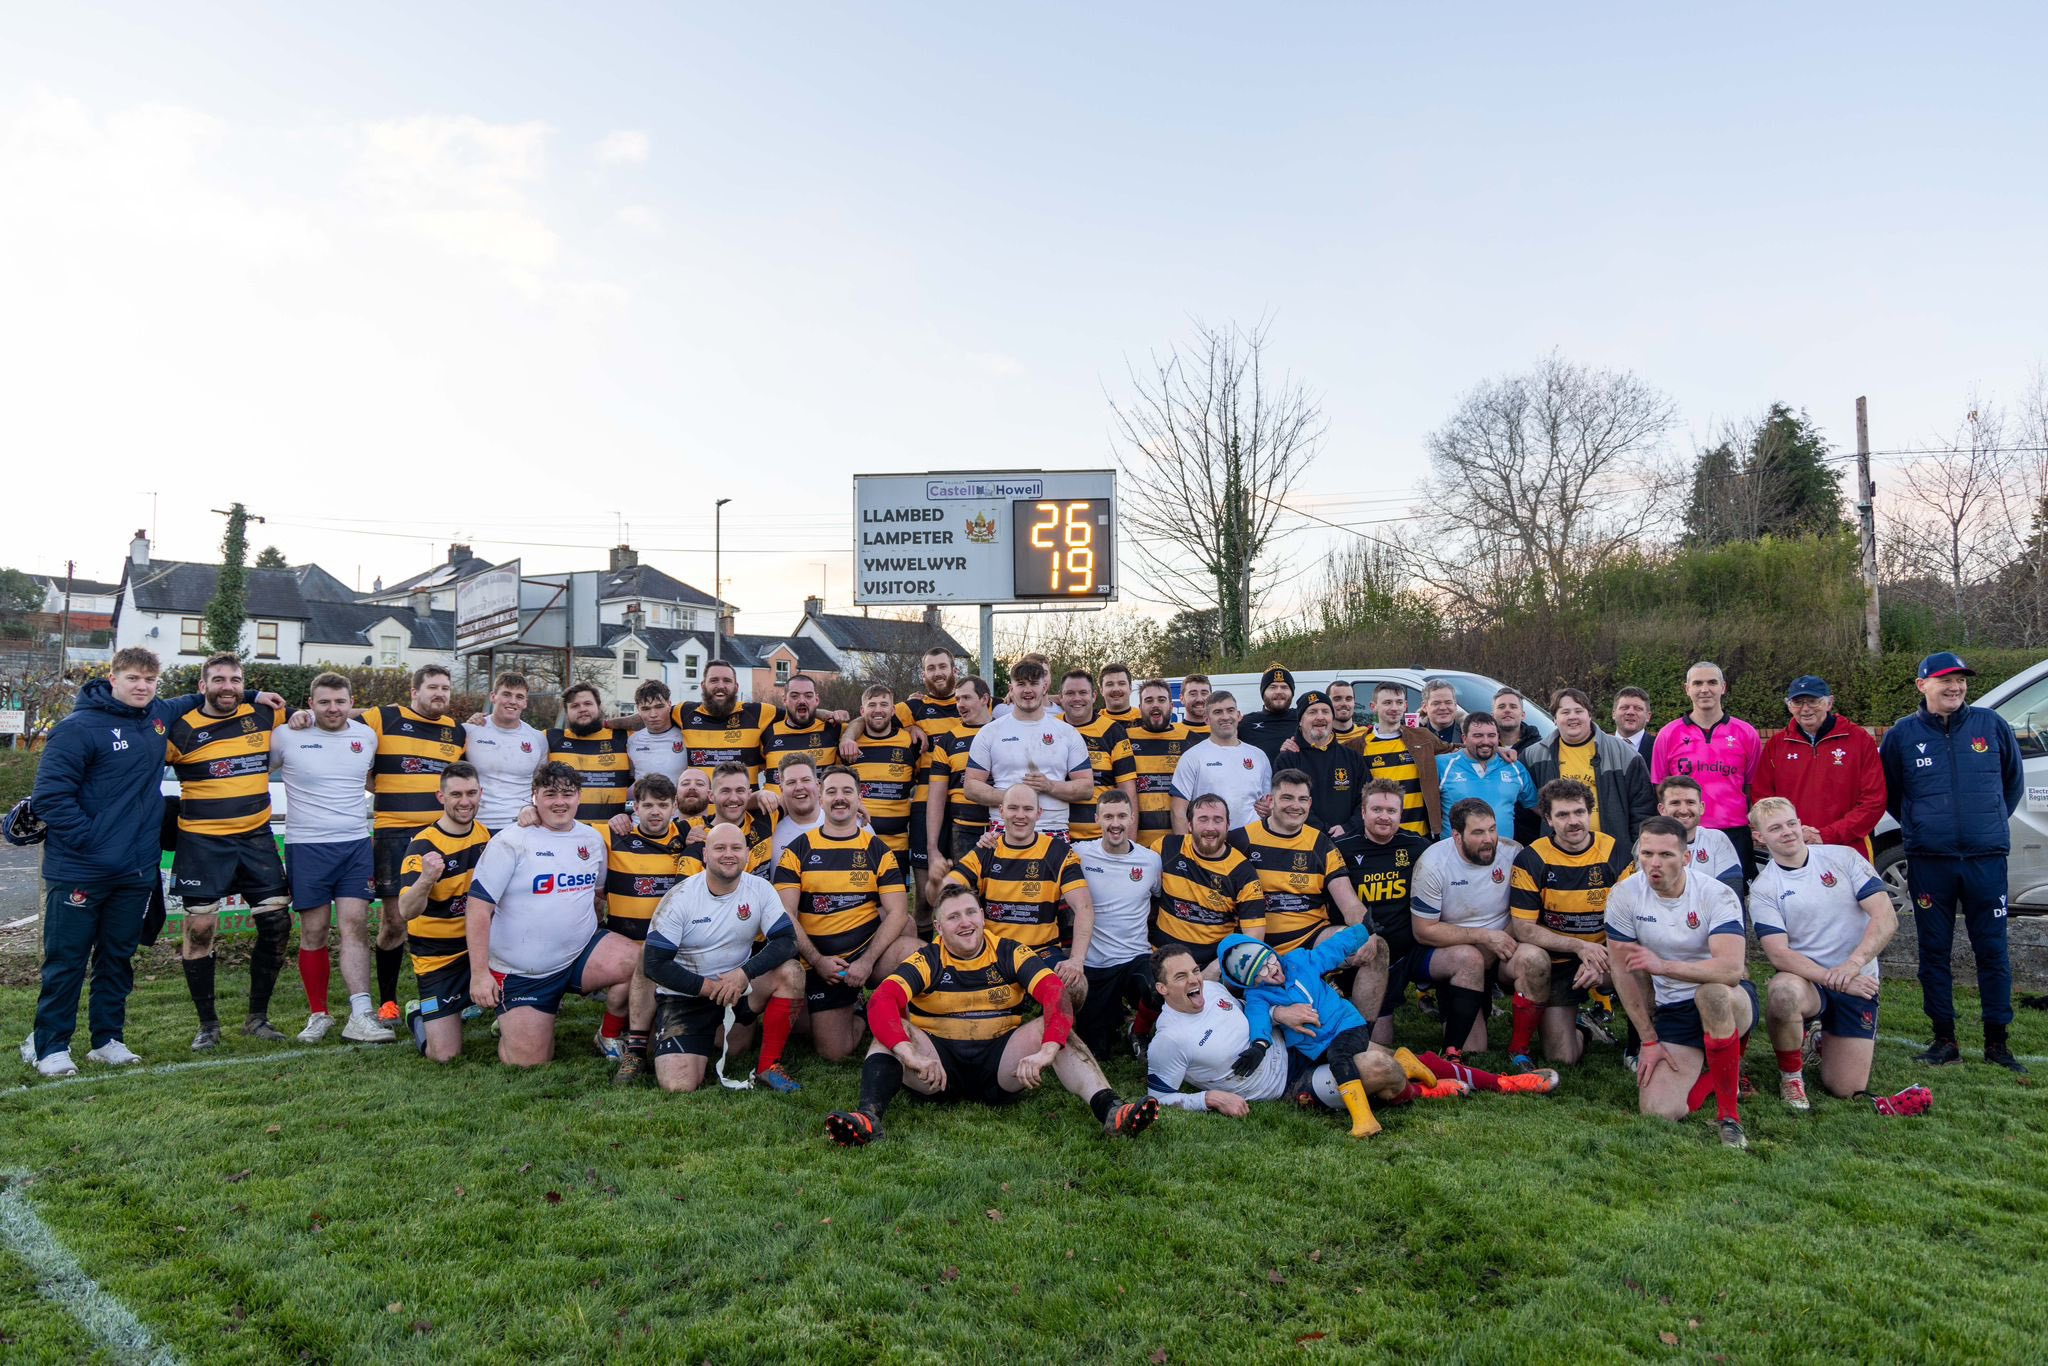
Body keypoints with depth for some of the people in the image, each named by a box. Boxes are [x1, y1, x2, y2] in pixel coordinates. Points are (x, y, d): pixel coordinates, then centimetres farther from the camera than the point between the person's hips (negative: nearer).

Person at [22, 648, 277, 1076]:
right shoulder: (79, 728, -12)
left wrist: (252, 696, 29)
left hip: (137, 871, 6)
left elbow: (199, 701, 32)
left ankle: (107, 1039, 23)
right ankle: (48, 1046, 13)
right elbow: (50, 793, -15)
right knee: (66, 961, 2)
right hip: (79, 871, -6)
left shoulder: (160, 715, 9)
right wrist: (85, 839, -17)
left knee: (118, 958, 14)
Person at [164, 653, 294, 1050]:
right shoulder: (182, 730, -6)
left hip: (256, 838, 4)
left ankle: (258, 1017, 16)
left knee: (277, 923, 2)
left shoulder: (263, 717, 5)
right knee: (200, 929, -2)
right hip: (203, 842, -3)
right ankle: (207, 1024, 14)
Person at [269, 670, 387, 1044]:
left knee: (355, 924, -6)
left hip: (356, 844, 2)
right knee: (314, 931, 3)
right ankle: (318, 1014, 16)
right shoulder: (287, 737, -1)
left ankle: (361, 1017, -9)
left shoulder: (367, 735, 9)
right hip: (307, 846, -2)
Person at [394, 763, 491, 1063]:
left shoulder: (485, 833, 1)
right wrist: (426, 879, -49)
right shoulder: (424, 845, -18)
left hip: (479, 946, 5)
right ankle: (418, 1015, 23)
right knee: (445, 1054, -12)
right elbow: (405, 912, -28)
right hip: (438, 957, -5)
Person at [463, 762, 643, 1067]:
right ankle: (510, 1022, 29)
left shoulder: (593, 840, 6)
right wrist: (479, 974, -17)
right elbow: (478, 906, -12)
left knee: (638, 962, -25)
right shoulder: (510, 842, -9)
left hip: (580, 955, 3)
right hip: (521, 973, -3)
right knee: (527, 1063, -6)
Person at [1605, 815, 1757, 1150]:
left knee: (1711, 991, -41)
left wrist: (1663, 965, -43)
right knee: (1658, 1111, -17)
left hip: (1731, 1003, -2)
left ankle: (1729, 1113, -21)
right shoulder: (1624, 896, -9)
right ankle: (1716, 1073, 17)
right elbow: (1624, 971, -3)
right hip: (1672, 1012, 3)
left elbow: (1732, 969, -31)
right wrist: (1649, 1040, -3)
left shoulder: (1716, 894, -16)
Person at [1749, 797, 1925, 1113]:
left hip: (1858, 982, 2)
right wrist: (1833, 979, -23)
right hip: (1807, 982, -2)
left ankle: (1824, 1037, 34)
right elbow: (1779, 953, -12)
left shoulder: (1844, 857, -1)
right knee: (1783, 991, -39)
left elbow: (1886, 918, -8)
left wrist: (1853, 964, -22)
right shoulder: (1763, 888, -4)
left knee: (1845, 1090, -2)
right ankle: (1791, 1075, -11)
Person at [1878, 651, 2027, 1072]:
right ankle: (1944, 1038, 15)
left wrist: (1990, 821, 18)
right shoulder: (1903, 734, 2)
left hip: (1986, 858, 0)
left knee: (1993, 950, 4)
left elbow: (2014, 781, 17)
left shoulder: (1991, 725, 4)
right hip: (1928, 860, 0)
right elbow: (1887, 794, 14)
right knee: (1934, 950, 6)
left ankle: (1996, 1041, 14)